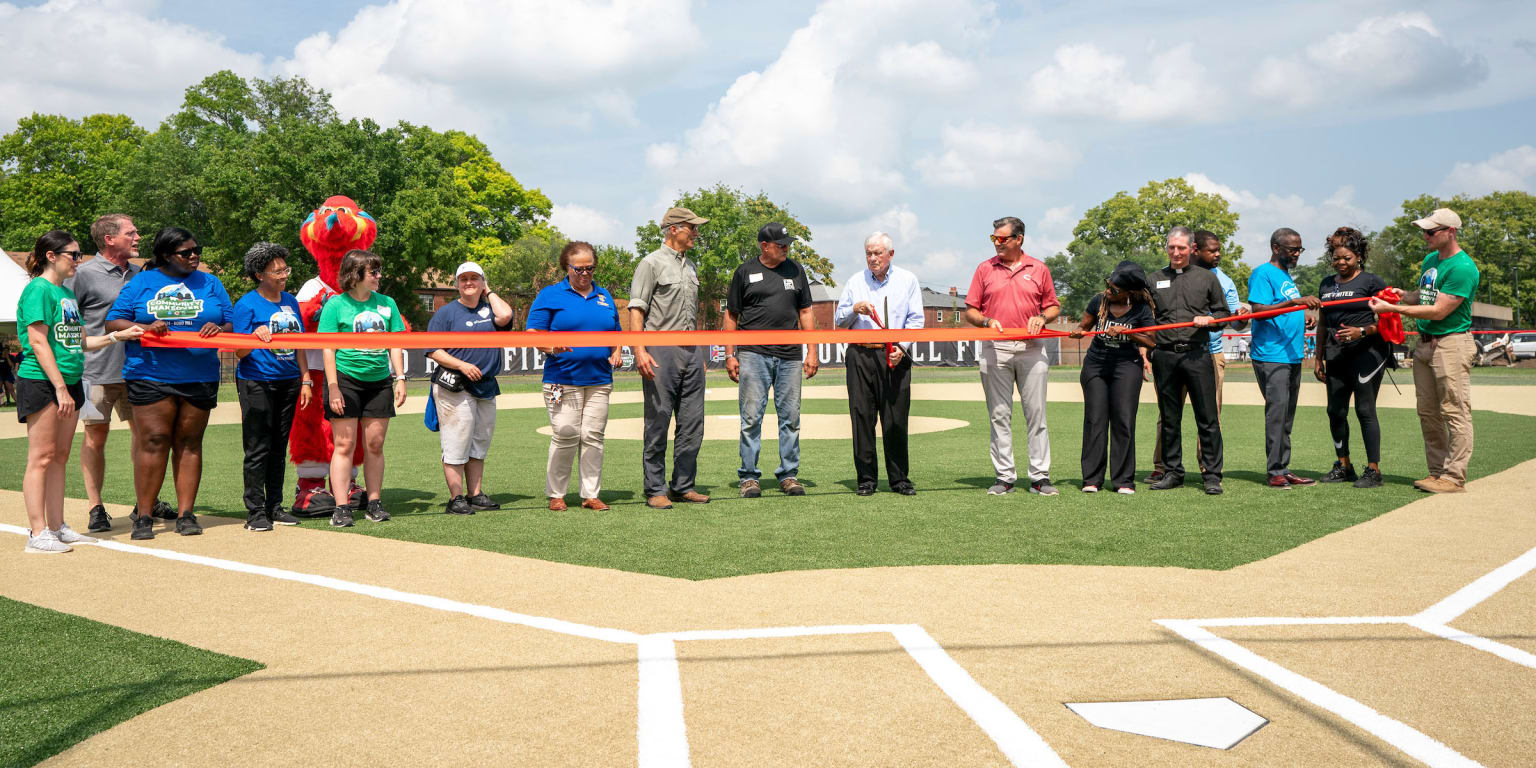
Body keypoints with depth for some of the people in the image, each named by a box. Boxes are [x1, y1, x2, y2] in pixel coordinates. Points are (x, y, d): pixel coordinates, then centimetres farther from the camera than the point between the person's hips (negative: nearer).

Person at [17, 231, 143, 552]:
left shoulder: (67, 294, 16)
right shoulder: (38, 290, -10)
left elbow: (82, 342, 21)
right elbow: (38, 342, -15)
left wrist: (120, 335, 10)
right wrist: (60, 387, -19)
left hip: (67, 382, 9)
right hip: (41, 382, -9)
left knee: (60, 456, 10)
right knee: (41, 457, -6)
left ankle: (57, 527, 16)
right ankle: (38, 534, -3)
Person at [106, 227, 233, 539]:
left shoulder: (211, 284, 14)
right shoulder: (140, 283, 8)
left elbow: (232, 324, 11)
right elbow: (113, 322, 4)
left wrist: (218, 329, -12)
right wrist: (144, 327, -15)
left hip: (200, 378, 2)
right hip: (150, 375, -2)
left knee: (189, 443, 4)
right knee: (153, 442, -7)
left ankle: (185, 514, 9)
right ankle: (144, 516, 1)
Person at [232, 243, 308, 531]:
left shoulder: (290, 301, 11)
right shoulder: (247, 304, -7)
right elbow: (240, 352, -8)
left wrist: (306, 381, 12)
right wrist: (256, 338, -29)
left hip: (288, 382, 6)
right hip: (256, 383, -6)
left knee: (279, 447, 10)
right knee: (258, 448, -4)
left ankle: (274, 506, 18)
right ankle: (255, 511, 2)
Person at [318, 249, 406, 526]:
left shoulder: (386, 303, 10)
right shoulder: (336, 304, -2)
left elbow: (394, 345, 12)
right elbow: (328, 349, -5)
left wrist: (400, 378, 4)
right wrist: (333, 387, -12)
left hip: (379, 381, 4)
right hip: (345, 379, -4)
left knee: (375, 444, 6)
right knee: (344, 444, -4)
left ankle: (374, 503, 15)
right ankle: (341, 508, -1)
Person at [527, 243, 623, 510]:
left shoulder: (605, 296, 18)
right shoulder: (550, 295, 4)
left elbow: (615, 333, 27)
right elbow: (533, 333, -2)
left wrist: (616, 354, 7)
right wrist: (550, 348, -21)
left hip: (599, 380, 4)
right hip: (563, 378, -4)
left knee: (593, 436, 3)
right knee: (565, 435, -7)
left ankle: (591, 494, 11)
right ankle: (556, 494, 7)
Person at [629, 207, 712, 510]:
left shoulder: (691, 266, 19)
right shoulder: (652, 263, -3)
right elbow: (636, 309, -10)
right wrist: (639, 351, -21)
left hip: (691, 351, 7)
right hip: (661, 351, -7)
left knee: (692, 425, 6)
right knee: (658, 424, -3)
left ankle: (683, 486, 15)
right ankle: (655, 490, 3)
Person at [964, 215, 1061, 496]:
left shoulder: (1039, 269, 9)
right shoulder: (985, 269, 8)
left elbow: (1054, 307, 14)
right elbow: (970, 311, 9)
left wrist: (1042, 318, -6)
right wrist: (986, 321, -10)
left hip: (1031, 349, 0)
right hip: (995, 349, 0)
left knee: (1036, 414, 0)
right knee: (999, 415, 2)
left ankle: (1040, 477, 4)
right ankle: (1004, 477, 8)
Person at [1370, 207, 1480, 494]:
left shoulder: (1463, 268, -15)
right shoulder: (1430, 260, 13)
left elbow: (1439, 311, -19)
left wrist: (1392, 308, -18)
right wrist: (1402, 296, 5)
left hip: (1451, 344, -9)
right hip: (1424, 344, 9)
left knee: (1455, 412, -6)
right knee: (1428, 413, 11)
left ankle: (1454, 477, -3)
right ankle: (1437, 472, 19)